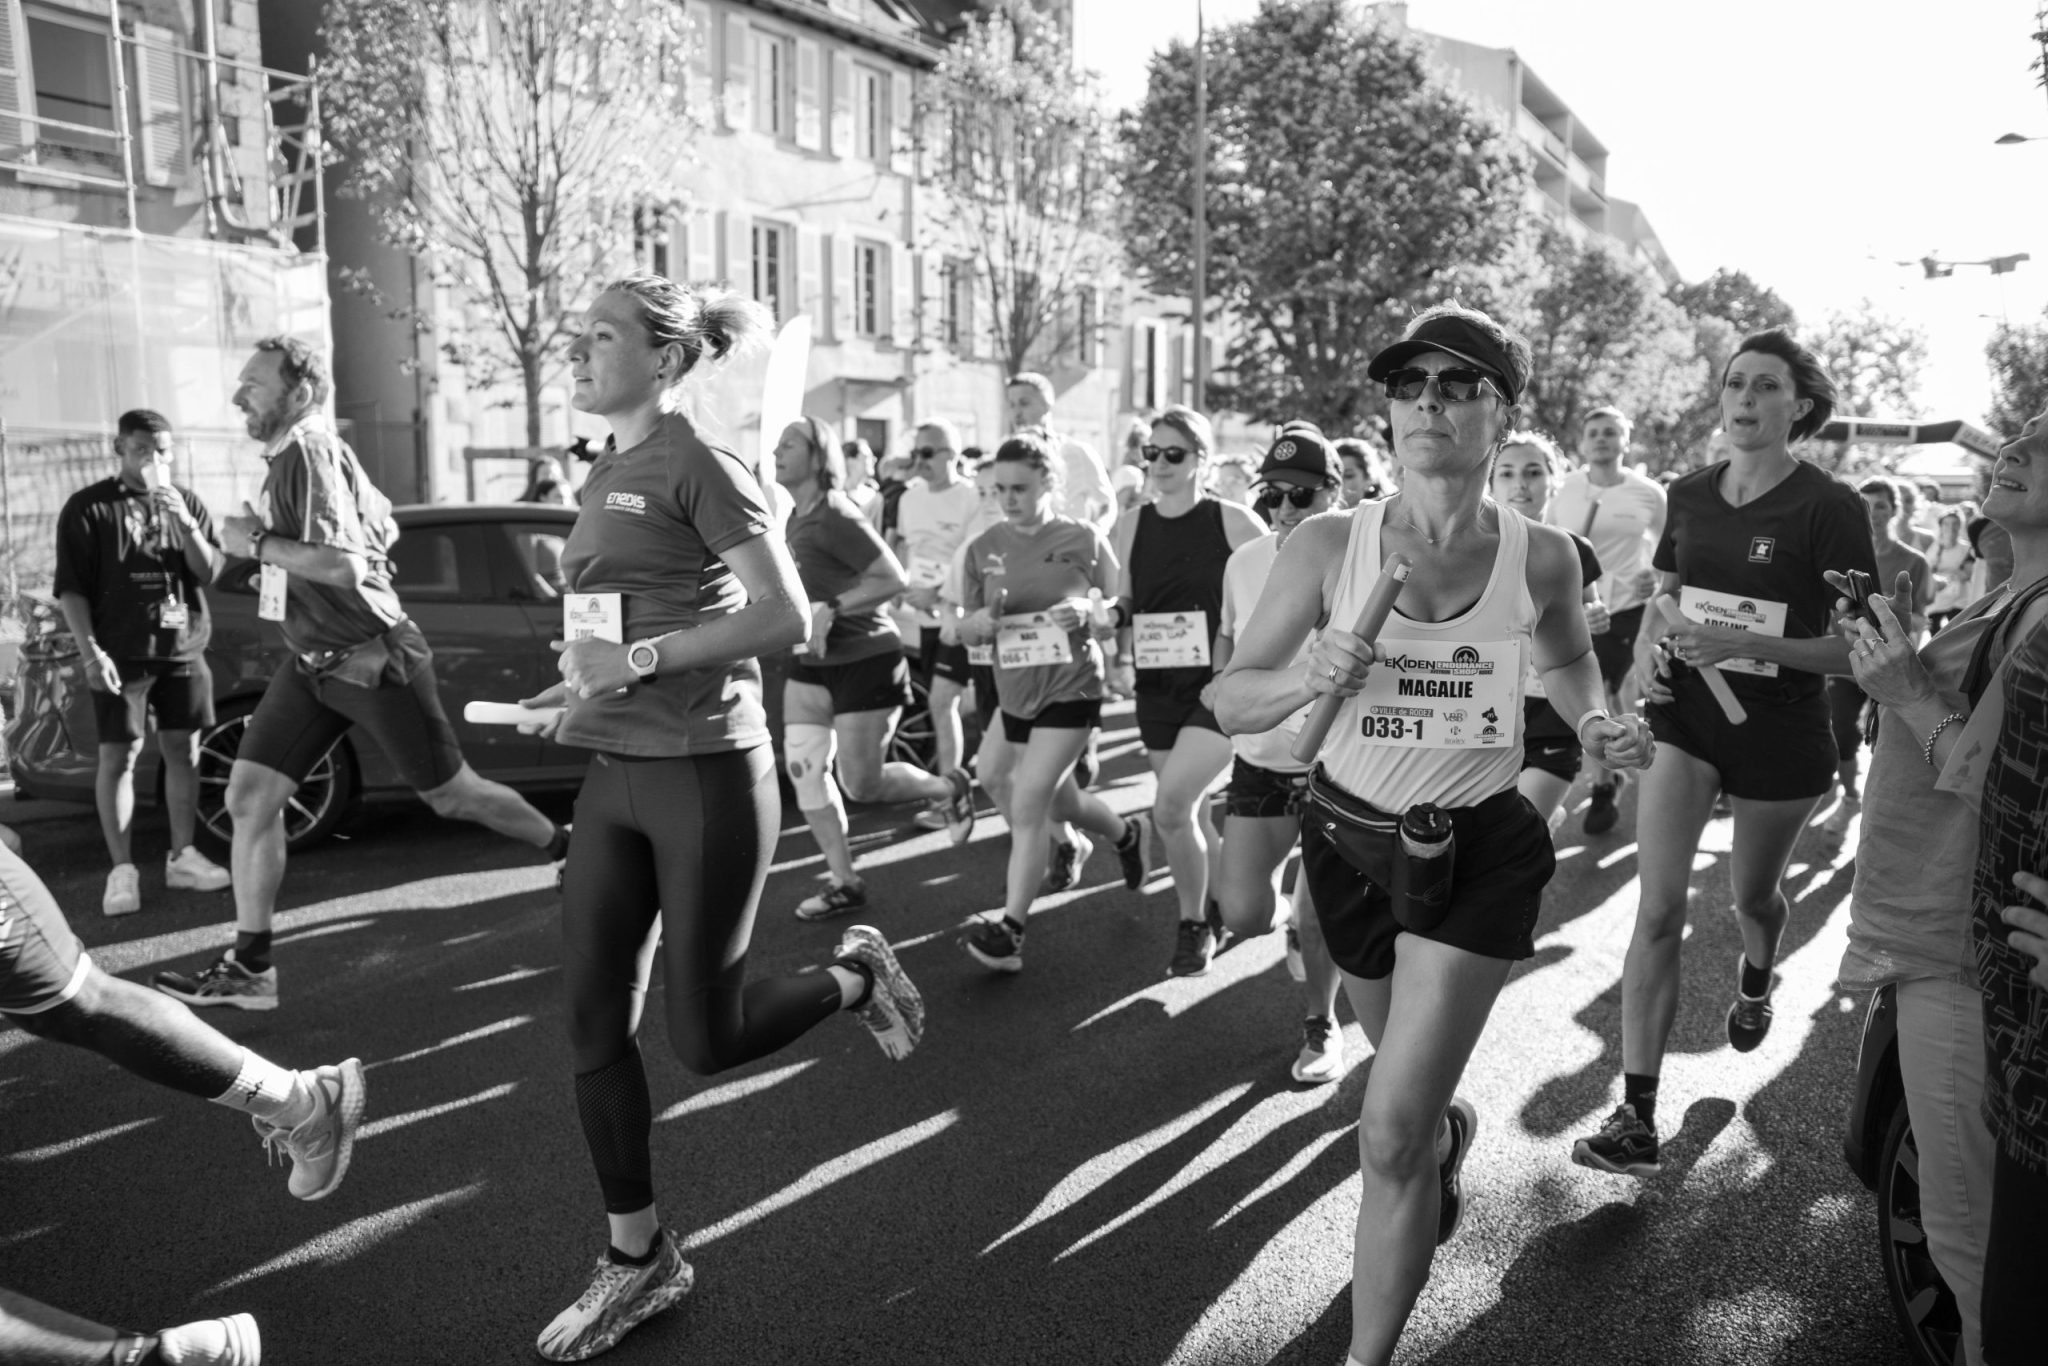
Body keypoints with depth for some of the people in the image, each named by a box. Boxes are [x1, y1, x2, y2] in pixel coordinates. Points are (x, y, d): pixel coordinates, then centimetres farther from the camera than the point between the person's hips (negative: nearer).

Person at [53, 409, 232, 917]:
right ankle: (122, 870, 1)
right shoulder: (88, 508, -1)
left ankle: (182, 856, 16)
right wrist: (90, 651, -14)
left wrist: (186, 526, -14)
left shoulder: (187, 503, 10)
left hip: (183, 650, 4)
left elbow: (209, 573, 2)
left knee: (184, 751, 6)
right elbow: (71, 588, -4)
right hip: (121, 655, -4)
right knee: (118, 756, -3)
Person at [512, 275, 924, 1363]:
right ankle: (637, 1259, 25)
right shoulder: (605, 474, 13)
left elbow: (784, 618, -17)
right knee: (593, 1027, 8)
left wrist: (638, 659, -20)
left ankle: (857, 976, 28)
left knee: (706, 1038, 0)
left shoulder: (697, 462, -11)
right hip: (613, 776, 8)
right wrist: (585, 691, 10)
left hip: (706, 774, -8)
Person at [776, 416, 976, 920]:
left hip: (865, 660, -8)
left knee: (861, 783, -1)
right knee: (803, 767, 2)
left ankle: (951, 788, 27)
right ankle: (844, 883, 14)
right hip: (812, 663, 8)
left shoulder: (835, 517, -18)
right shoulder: (796, 519, 8)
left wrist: (830, 609, -26)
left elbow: (893, 580, -23)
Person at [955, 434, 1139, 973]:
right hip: (1012, 691, 5)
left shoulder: (1082, 540, -7)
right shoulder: (983, 548, 2)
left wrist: (1090, 615, -18)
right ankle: (1126, 834, 48)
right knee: (1059, 801, 18)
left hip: (1070, 691, -5)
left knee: (1028, 805, -11)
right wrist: (980, 622, -15)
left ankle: (1009, 929, -4)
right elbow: (966, 630, 7)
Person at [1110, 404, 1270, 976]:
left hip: (1218, 690, -5)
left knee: (1170, 810, -14)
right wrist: (1121, 655, -1)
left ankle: (1193, 924, 9)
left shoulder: (1234, 522, -7)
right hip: (1157, 689, 5)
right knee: (1192, 811, 13)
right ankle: (1222, 902, 36)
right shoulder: (1130, 526, 5)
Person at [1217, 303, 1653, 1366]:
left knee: (1389, 1136, -9)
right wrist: (1309, 679, -28)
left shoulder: (1540, 556, -8)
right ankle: (1448, 1129, 65)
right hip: (1350, 837, 2)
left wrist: (1597, 727, -4)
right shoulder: (1329, 545, -12)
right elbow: (1230, 700, -9)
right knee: (1409, 1080, 27)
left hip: (1478, 850, -2)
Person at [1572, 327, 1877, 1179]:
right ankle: (1637, 1117, -6)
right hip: (1685, 715, 3)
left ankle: (1756, 980, 58)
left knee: (1753, 892, 19)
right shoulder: (1690, 495, 2)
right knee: (1658, 908, -8)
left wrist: (1742, 642, -26)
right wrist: (1647, 654, -7)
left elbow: (1857, 647, -13)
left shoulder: (1829, 506, -12)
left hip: (1782, 731, -2)